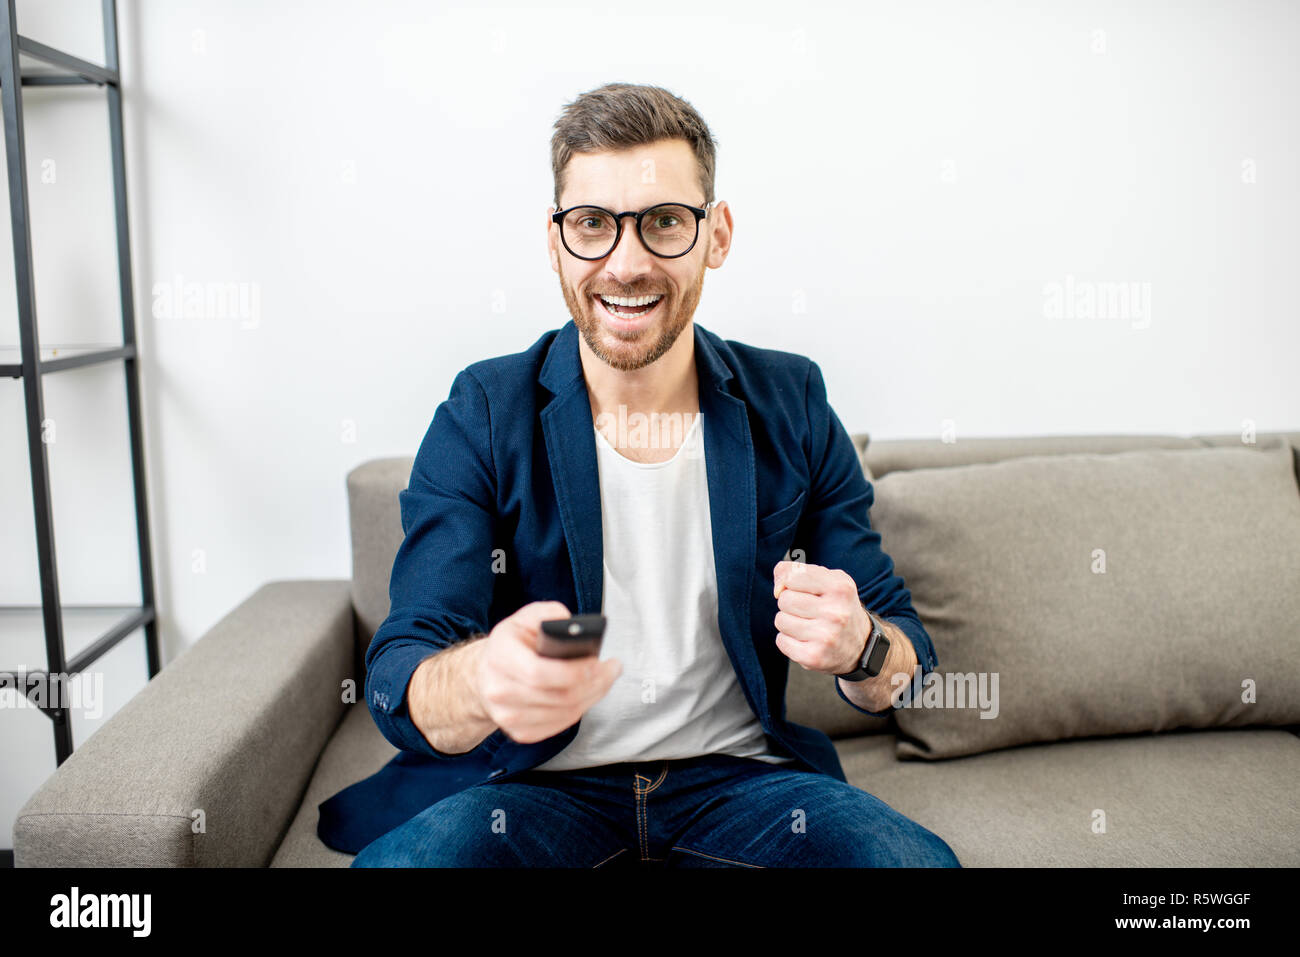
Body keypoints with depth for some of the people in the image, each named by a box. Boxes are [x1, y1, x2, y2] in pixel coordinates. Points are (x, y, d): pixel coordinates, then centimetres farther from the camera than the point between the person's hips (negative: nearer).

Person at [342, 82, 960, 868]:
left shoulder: (793, 407, -2)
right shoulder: (482, 418, -6)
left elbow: (905, 662, 1)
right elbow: (398, 685, -14)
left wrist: (859, 648, -25)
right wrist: (484, 681, -39)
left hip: (739, 773, 2)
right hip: (535, 782, -1)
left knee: (918, 860, -25)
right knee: (395, 861, -30)